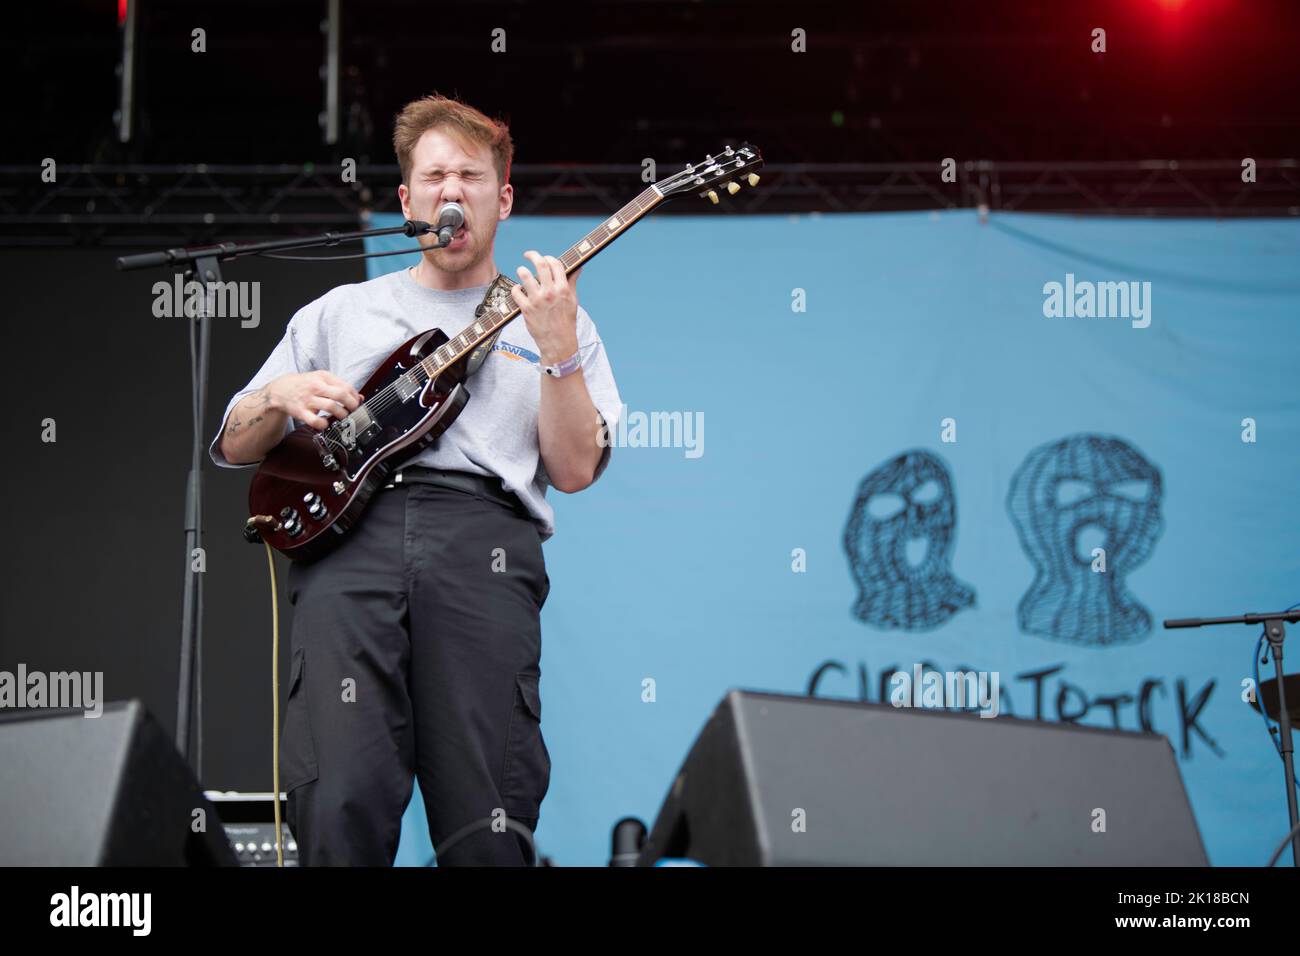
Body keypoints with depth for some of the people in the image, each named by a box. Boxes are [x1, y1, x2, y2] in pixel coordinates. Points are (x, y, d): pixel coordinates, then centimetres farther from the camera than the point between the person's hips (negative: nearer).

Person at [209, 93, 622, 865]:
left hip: (483, 537, -1)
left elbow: (574, 471, 9)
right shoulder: (340, 312, 28)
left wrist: (558, 350, -4)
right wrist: (278, 397, 5)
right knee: (341, 807, -20)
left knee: (488, 832, -12)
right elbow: (235, 447, 27)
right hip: (349, 535, 1)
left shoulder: (557, 320, 22)